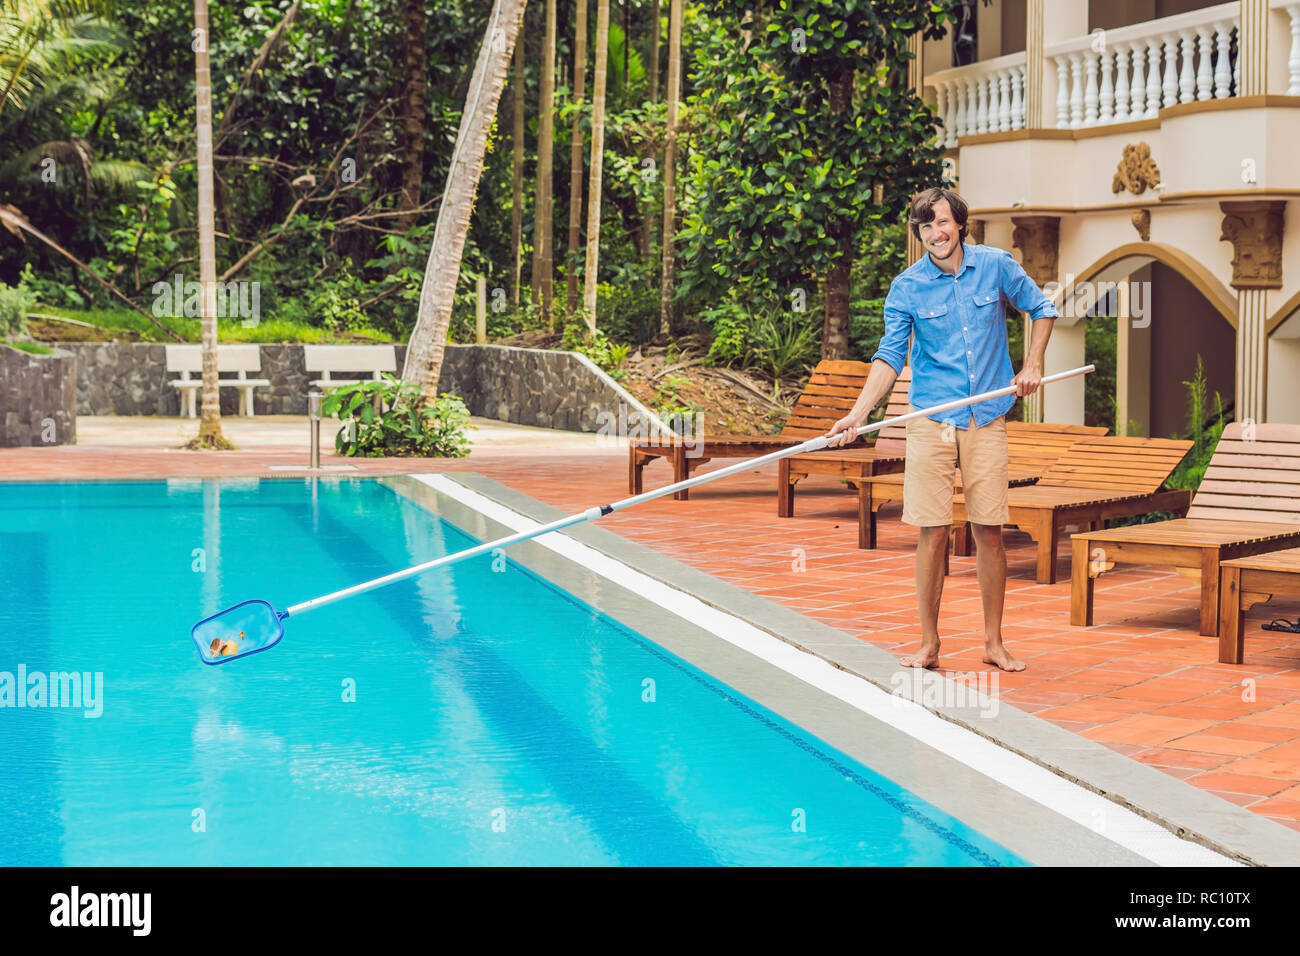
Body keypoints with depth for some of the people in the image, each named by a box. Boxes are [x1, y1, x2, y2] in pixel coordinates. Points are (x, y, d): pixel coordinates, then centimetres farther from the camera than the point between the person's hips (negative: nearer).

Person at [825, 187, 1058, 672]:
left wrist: (1032, 366, 5)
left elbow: (1042, 308, 16)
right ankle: (929, 645, 8)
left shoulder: (997, 266, 2)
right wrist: (857, 415, -14)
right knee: (932, 532, -2)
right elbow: (889, 357, -3)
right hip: (931, 422, -1)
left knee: (989, 531, 2)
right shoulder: (907, 287, -1)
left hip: (986, 420, 1)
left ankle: (994, 643, 13)